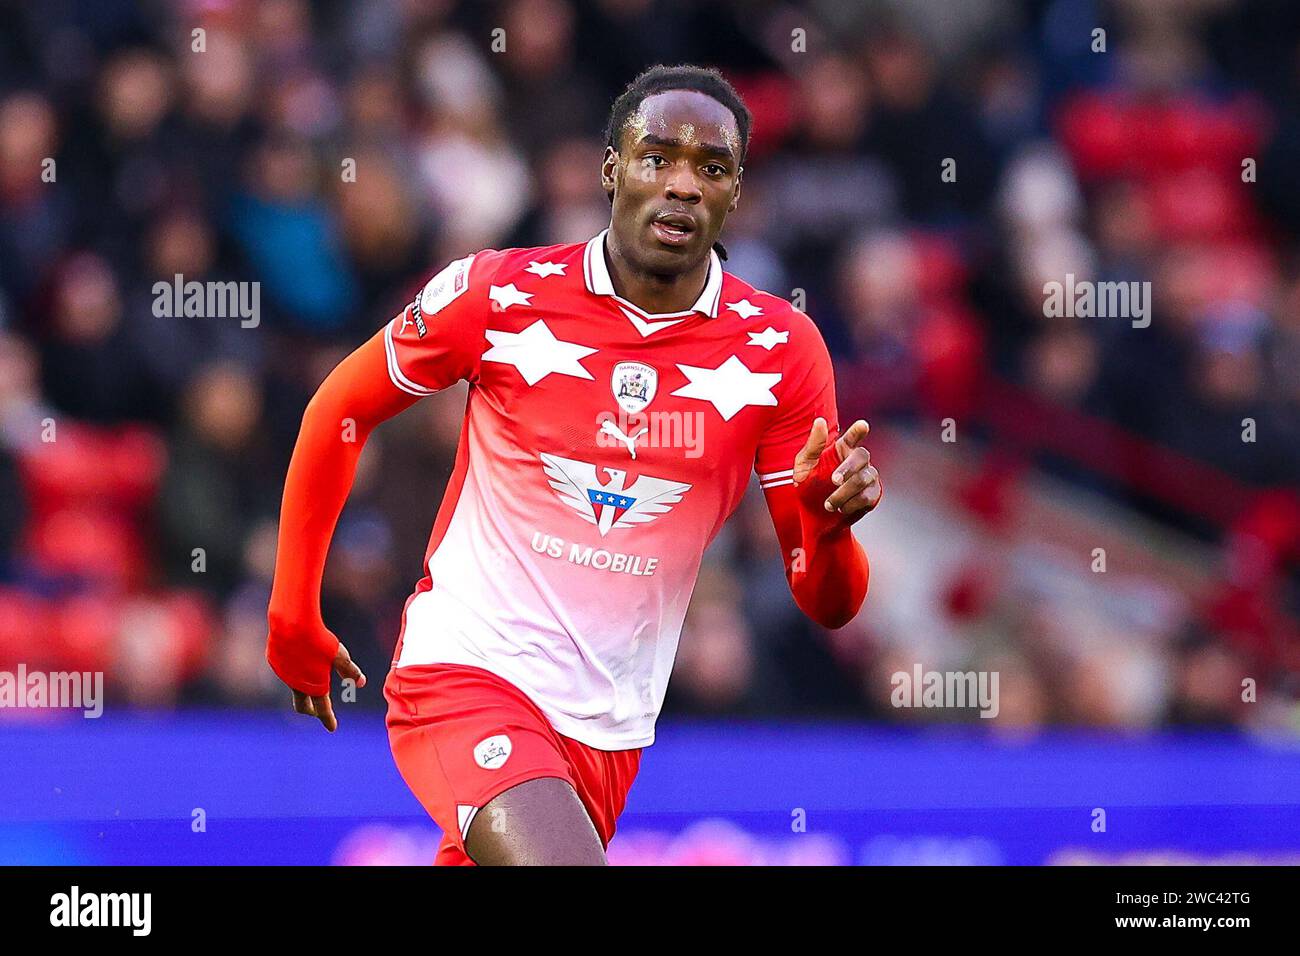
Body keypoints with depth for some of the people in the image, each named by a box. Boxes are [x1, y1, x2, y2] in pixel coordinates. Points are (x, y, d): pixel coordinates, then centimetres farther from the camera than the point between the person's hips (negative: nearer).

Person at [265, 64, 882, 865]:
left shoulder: (780, 348, -3)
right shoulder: (497, 295, -9)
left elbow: (828, 603, 0)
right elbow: (338, 412, 7)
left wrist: (829, 525, -24)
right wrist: (294, 619, 11)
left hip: (610, 729, 4)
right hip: (468, 673, -4)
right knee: (557, 861, -30)